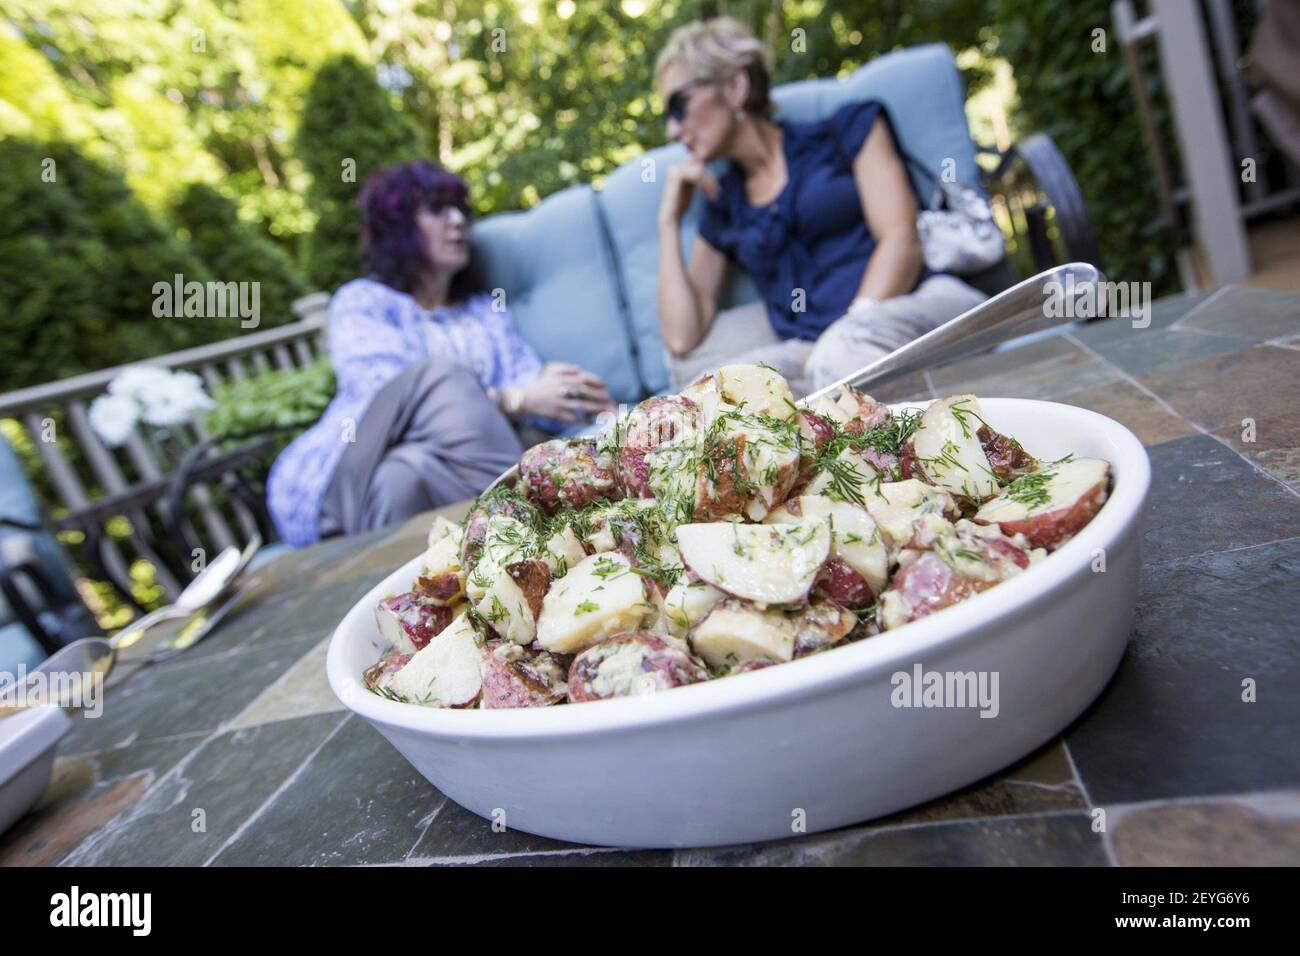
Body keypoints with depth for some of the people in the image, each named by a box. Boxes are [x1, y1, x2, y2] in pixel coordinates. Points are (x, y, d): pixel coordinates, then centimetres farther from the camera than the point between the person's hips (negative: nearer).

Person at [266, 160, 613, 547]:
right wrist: (516, 400, -23)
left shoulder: (487, 310, 23)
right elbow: (393, 397, -12)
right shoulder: (361, 301, 8)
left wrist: (575, 395, -20)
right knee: (442, 377, -30)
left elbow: (529, 383, 5)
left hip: (449, 472, 3)